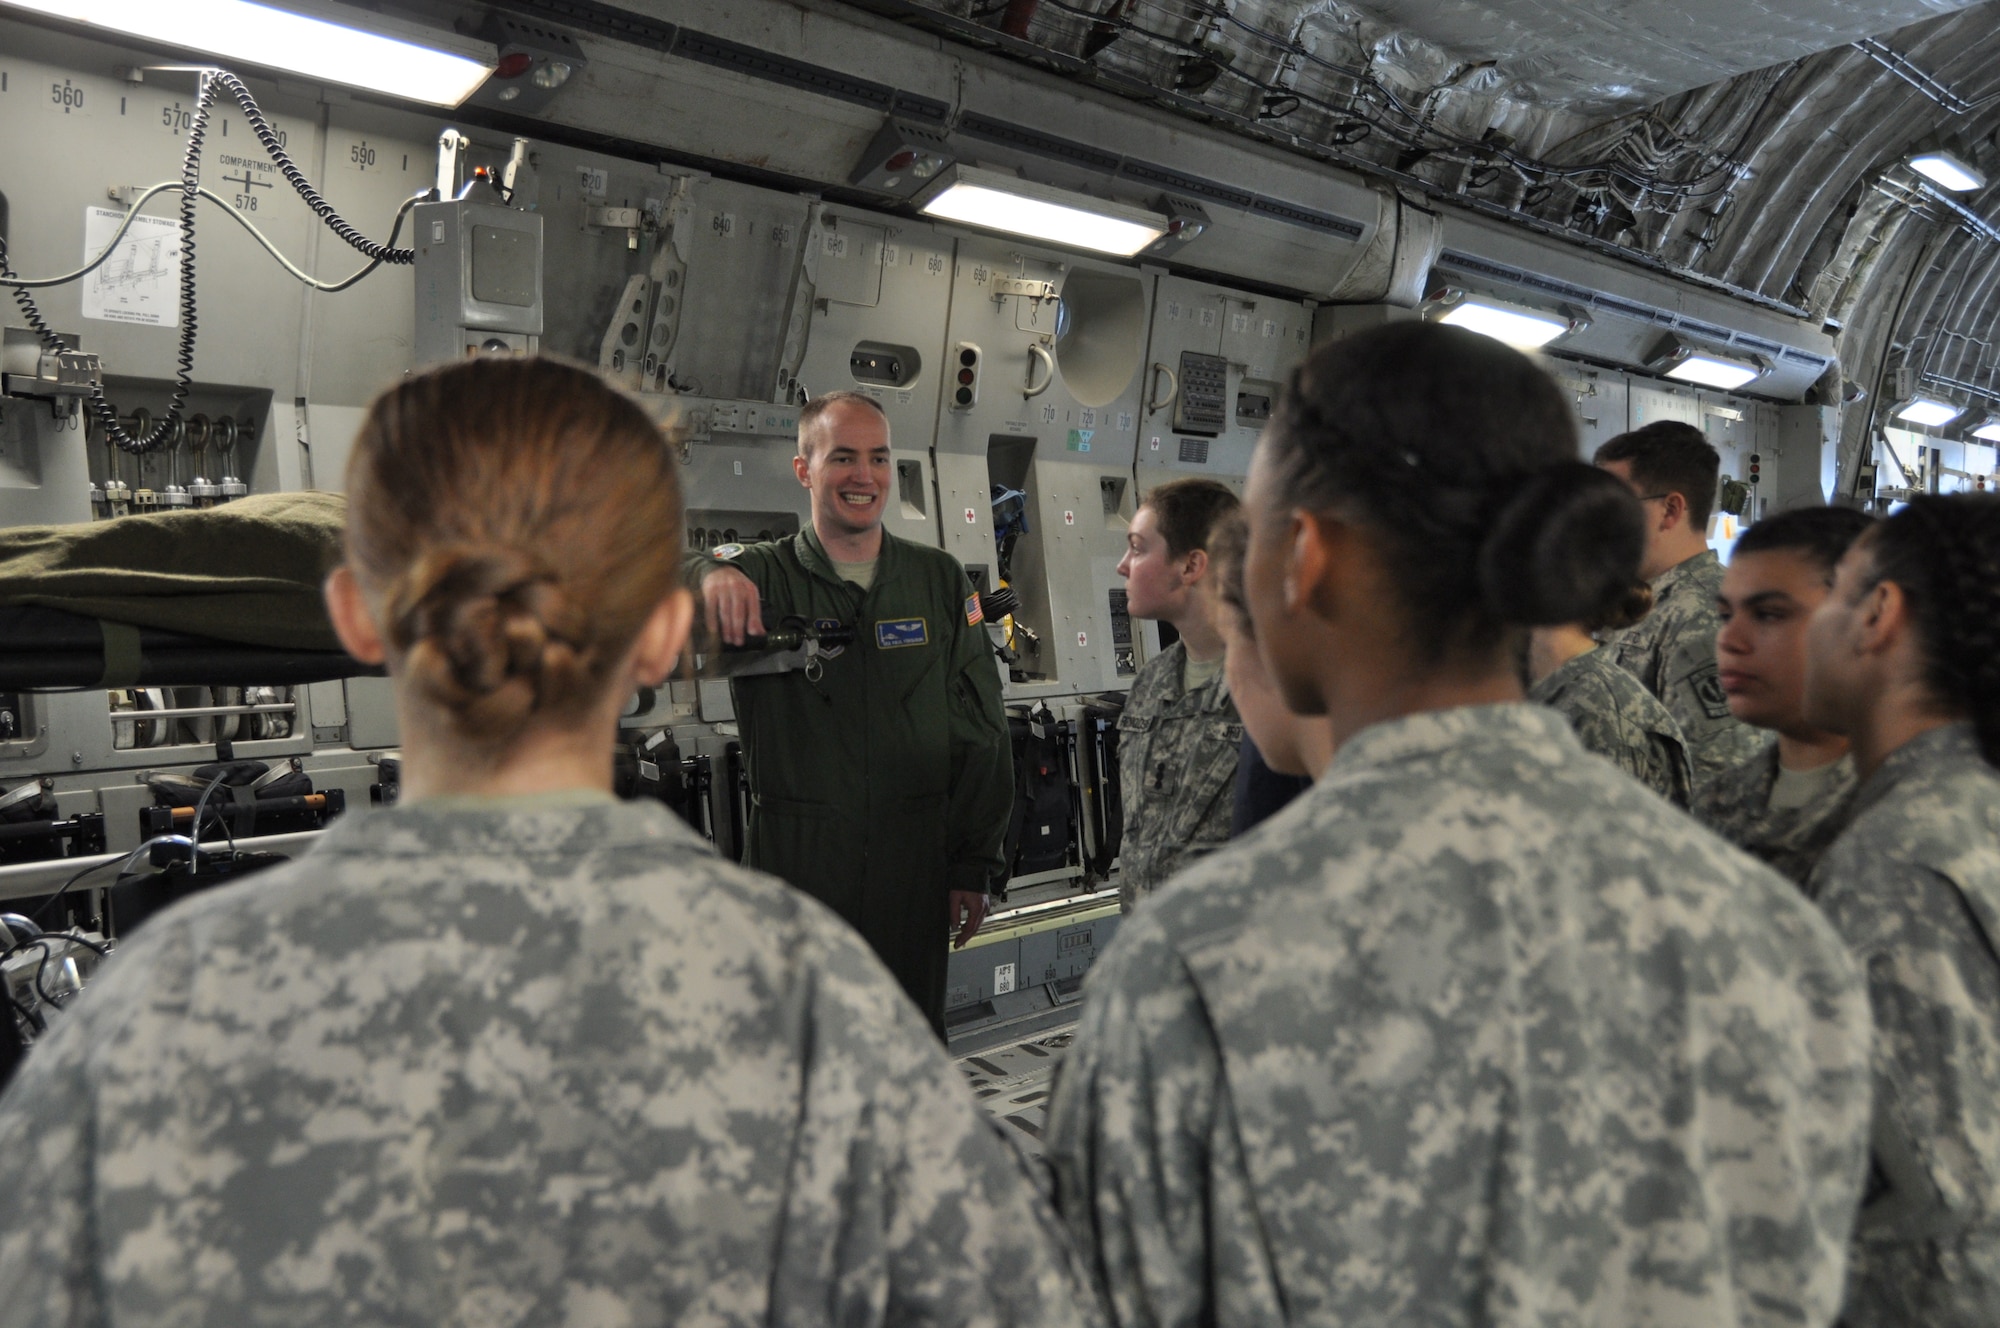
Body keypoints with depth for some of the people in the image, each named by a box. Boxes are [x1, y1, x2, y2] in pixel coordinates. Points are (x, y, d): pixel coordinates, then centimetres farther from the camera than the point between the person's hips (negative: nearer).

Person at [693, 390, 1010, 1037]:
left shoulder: (939, 580, 7)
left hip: (915, 866, 2)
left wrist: (975, 865, 4)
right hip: (796, 861, -2)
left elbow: (982, 731, 7)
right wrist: (711, 574, -46)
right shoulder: (763, 578, 0)